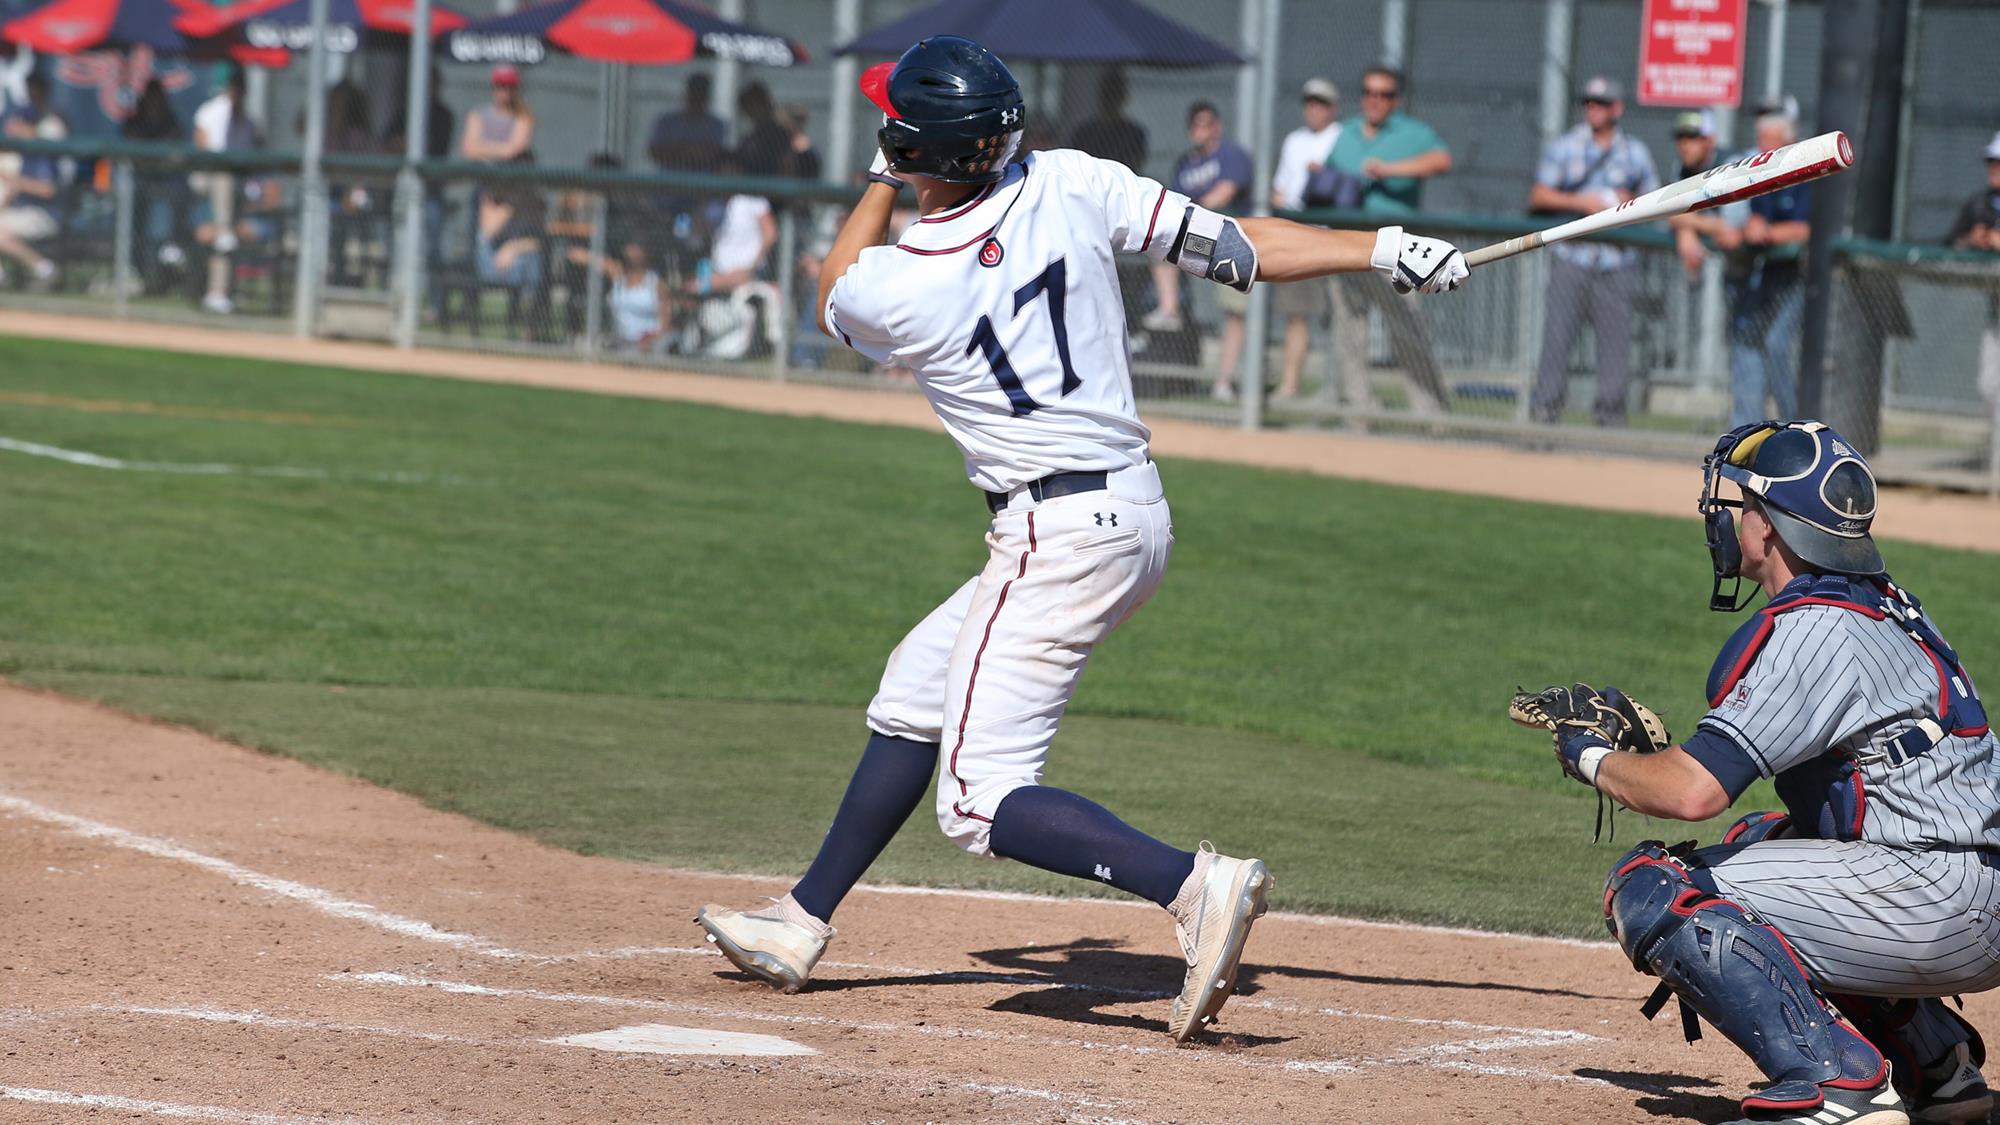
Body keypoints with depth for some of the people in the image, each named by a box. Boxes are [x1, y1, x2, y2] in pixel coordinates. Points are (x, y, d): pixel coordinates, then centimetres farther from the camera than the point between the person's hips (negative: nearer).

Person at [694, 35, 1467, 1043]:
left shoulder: (895, 287, -15)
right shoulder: (1070, 186, -4)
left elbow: (832, 302, 11)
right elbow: (1235, 247, -3)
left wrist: (883, 182, 20)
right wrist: (1386, 251, 2)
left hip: (1057, 536, -9)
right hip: (1137, 514, 9)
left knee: (981, 803, -8)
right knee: (914, 692, 22)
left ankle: (1193, 884, -26)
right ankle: (800, 926, 31)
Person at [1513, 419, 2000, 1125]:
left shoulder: (1810, 630, -13)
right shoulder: (1884, 604, 17)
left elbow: (1692, 792, -20)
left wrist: (1592, 758, -1)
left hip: (1939, 900, -10)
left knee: (1650, 889, -11)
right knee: (1757, 846, 33)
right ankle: (1934, 1064, 25)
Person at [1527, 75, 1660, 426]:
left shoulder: (1636, 153, 13)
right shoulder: (1563, 147, 9)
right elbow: (1539, 196, 3)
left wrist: (1631, 204, -4)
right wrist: (1582, 202, -10)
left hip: (1617, 262, 1)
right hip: (1571, 260, -1)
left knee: (1616, 338, -1)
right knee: (1557, 333, -7)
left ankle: (1611, 414, 6)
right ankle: (1545, 409, -4)